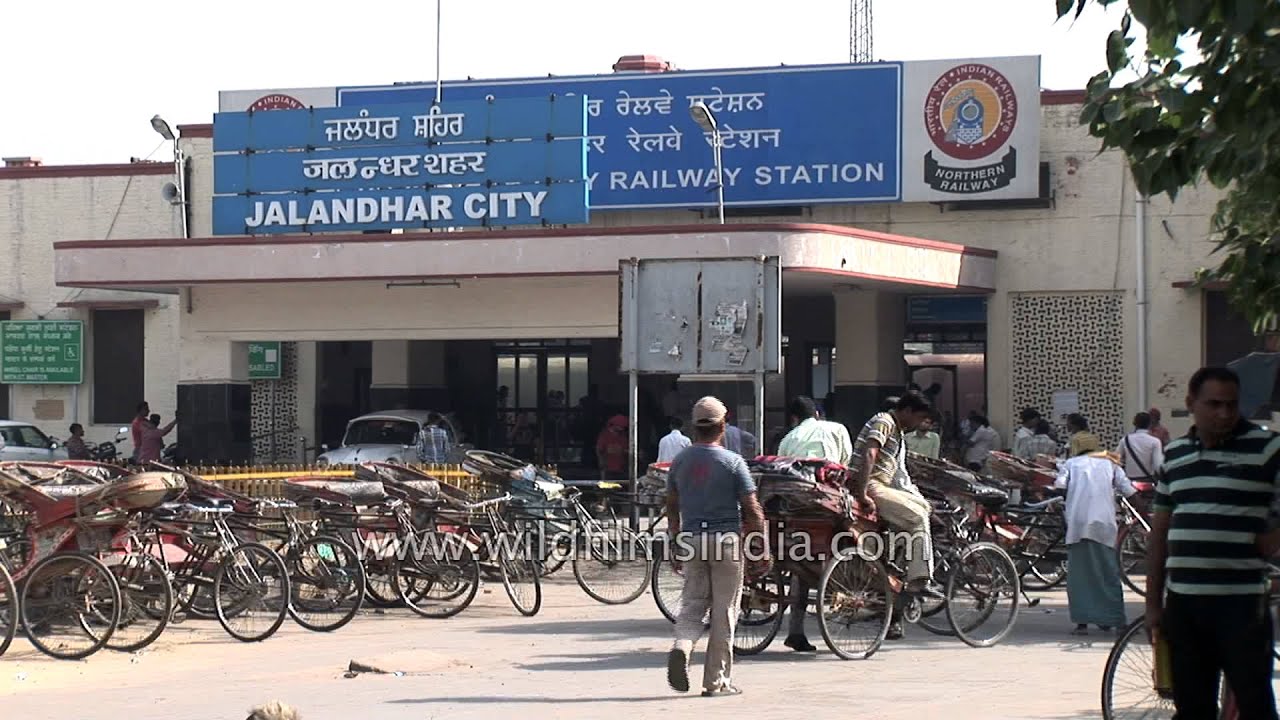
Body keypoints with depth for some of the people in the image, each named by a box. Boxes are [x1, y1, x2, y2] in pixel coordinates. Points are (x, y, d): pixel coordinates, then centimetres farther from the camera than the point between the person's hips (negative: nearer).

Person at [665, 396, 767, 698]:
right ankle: (717, 681, 6)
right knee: (724, 612, 3)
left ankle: (681, 647, -20)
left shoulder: (680, 462, 6)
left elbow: (672, 506, 14)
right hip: (726, 538, -4)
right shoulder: (732, 462, -8)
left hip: (691, 539, 4)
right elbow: (752, 509, -8)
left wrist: (679, 538, 26)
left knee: (692, 605, 10)